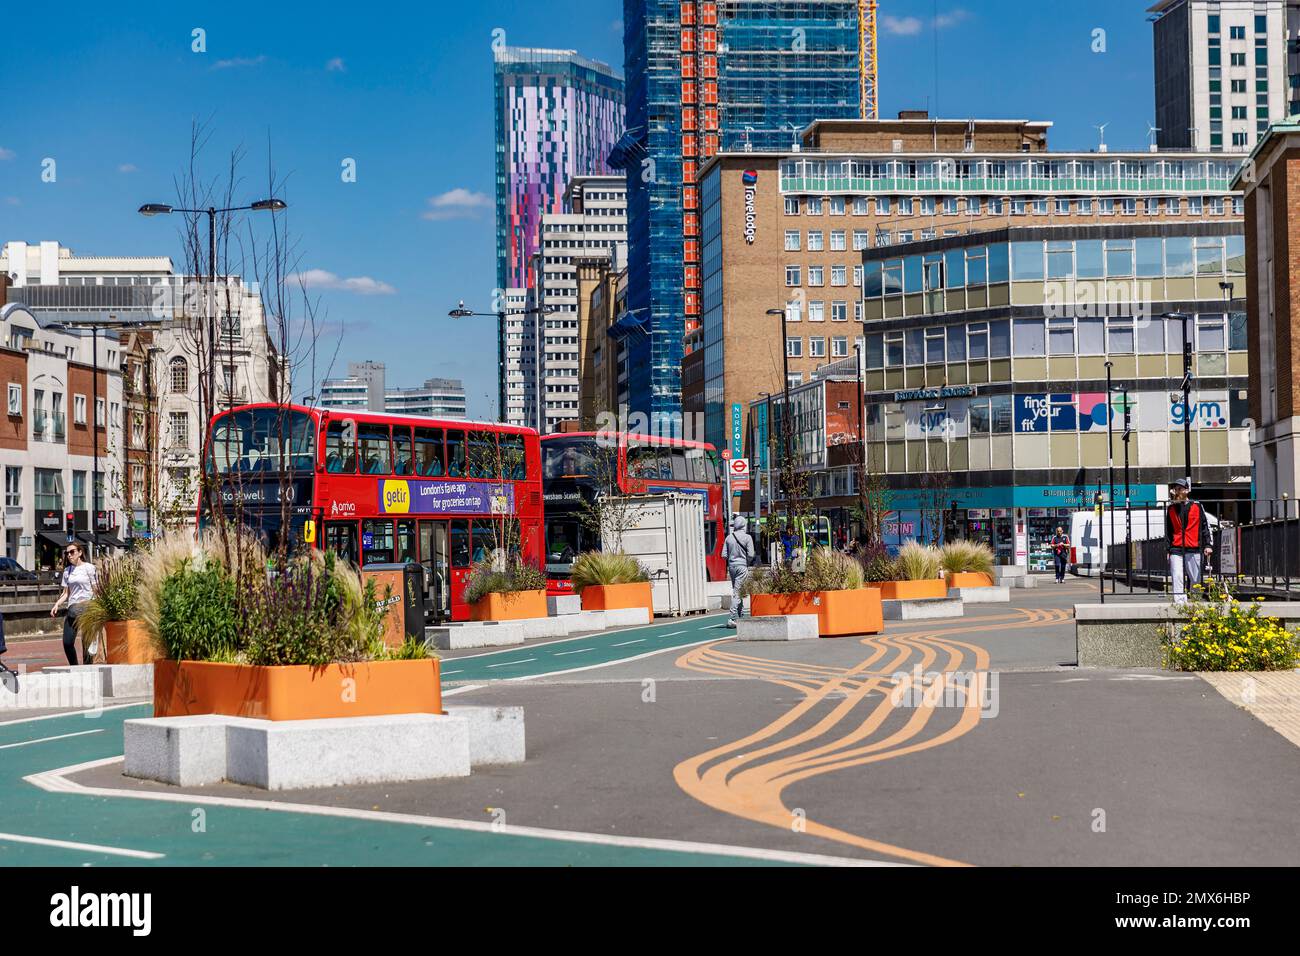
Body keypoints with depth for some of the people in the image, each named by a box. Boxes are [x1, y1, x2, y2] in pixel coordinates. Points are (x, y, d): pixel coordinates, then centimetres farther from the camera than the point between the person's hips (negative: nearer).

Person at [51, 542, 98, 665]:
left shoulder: (88, 568, -1)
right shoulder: (67, 571, 15)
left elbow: (95, 590, -3)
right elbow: (66, 593, 19)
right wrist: (57, 604, 2)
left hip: (87, 607, -5)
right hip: (72, 609, 5)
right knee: (67, 642, -3)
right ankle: (74, 669, 11)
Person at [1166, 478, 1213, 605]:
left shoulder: (1197, 506, 5)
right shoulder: (1171, 509, 12)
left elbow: (1205, 526, 6)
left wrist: (1207, 545, -2)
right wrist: (1167, 549, 12)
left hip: (1194, 550, -1)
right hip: (1176, 550, 1)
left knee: (1195, 580, 3)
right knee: (1177, 579, -11)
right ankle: (1179, 603, -17)